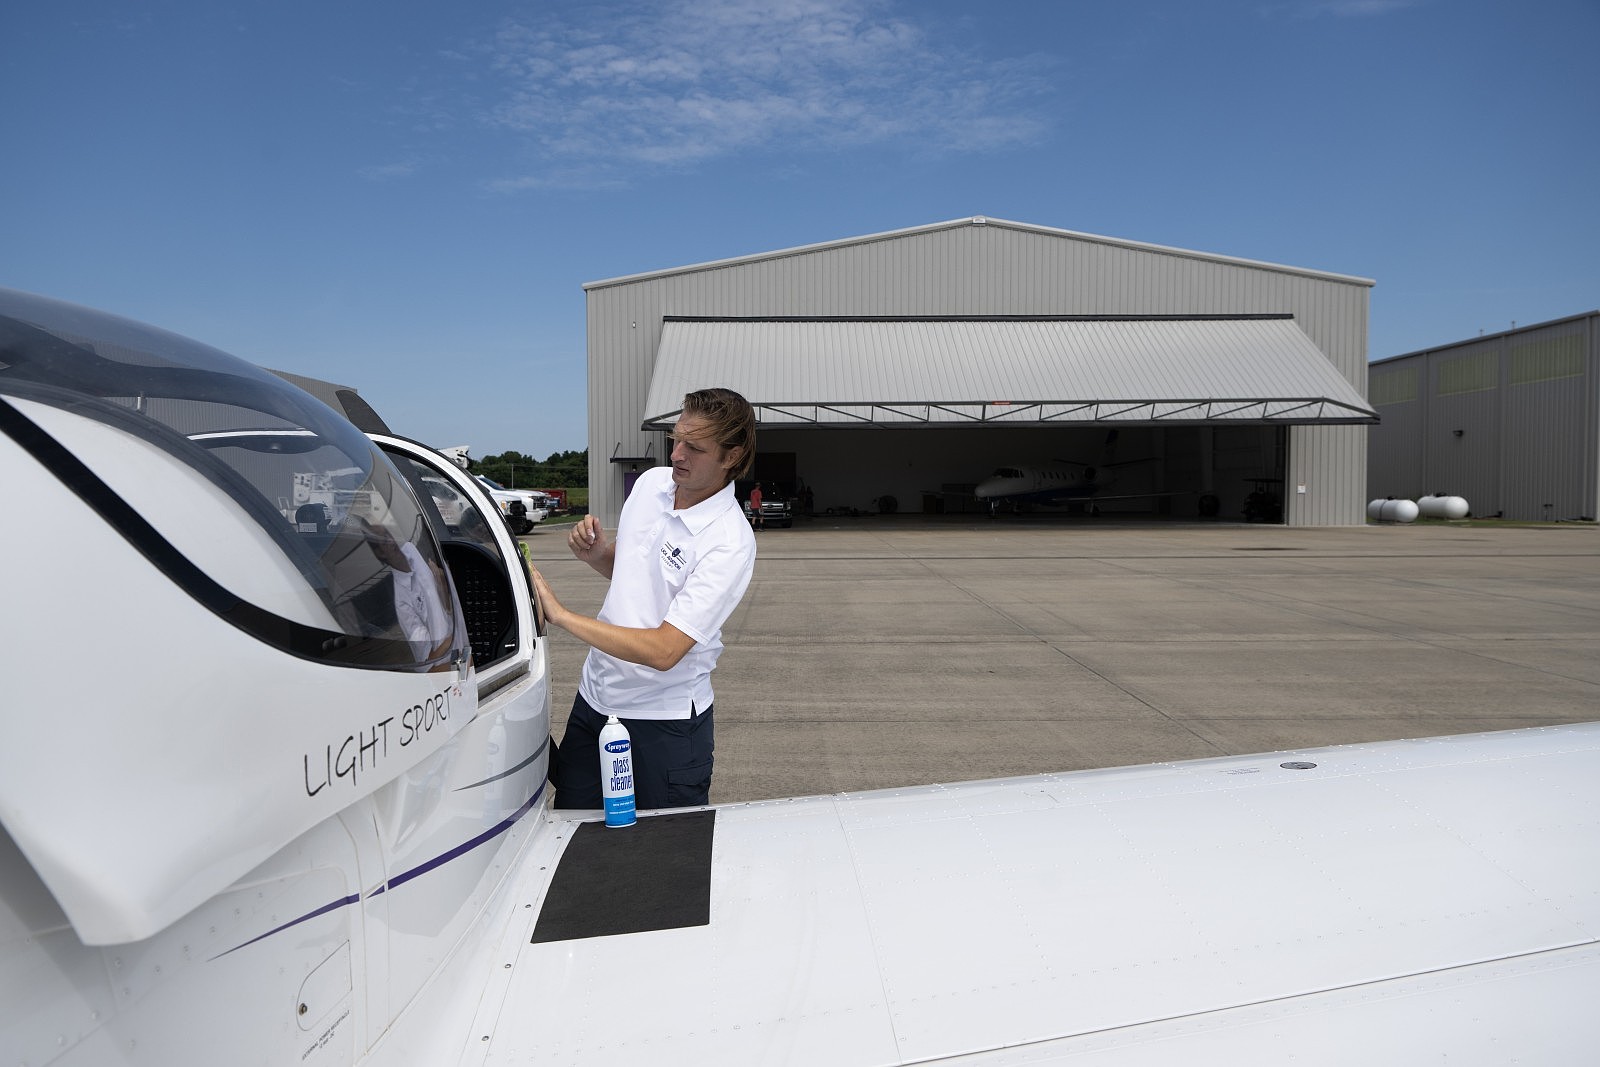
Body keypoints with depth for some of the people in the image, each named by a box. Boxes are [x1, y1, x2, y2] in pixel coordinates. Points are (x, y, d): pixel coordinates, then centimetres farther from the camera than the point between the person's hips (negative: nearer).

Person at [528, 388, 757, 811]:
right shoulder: (651, 482, -1)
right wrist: (596, 553, -6)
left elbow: (663, 651, -29)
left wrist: (561, 615, -27)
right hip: (595, 695, 7)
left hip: (665, 719, -6)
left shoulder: (730, 542, -24)